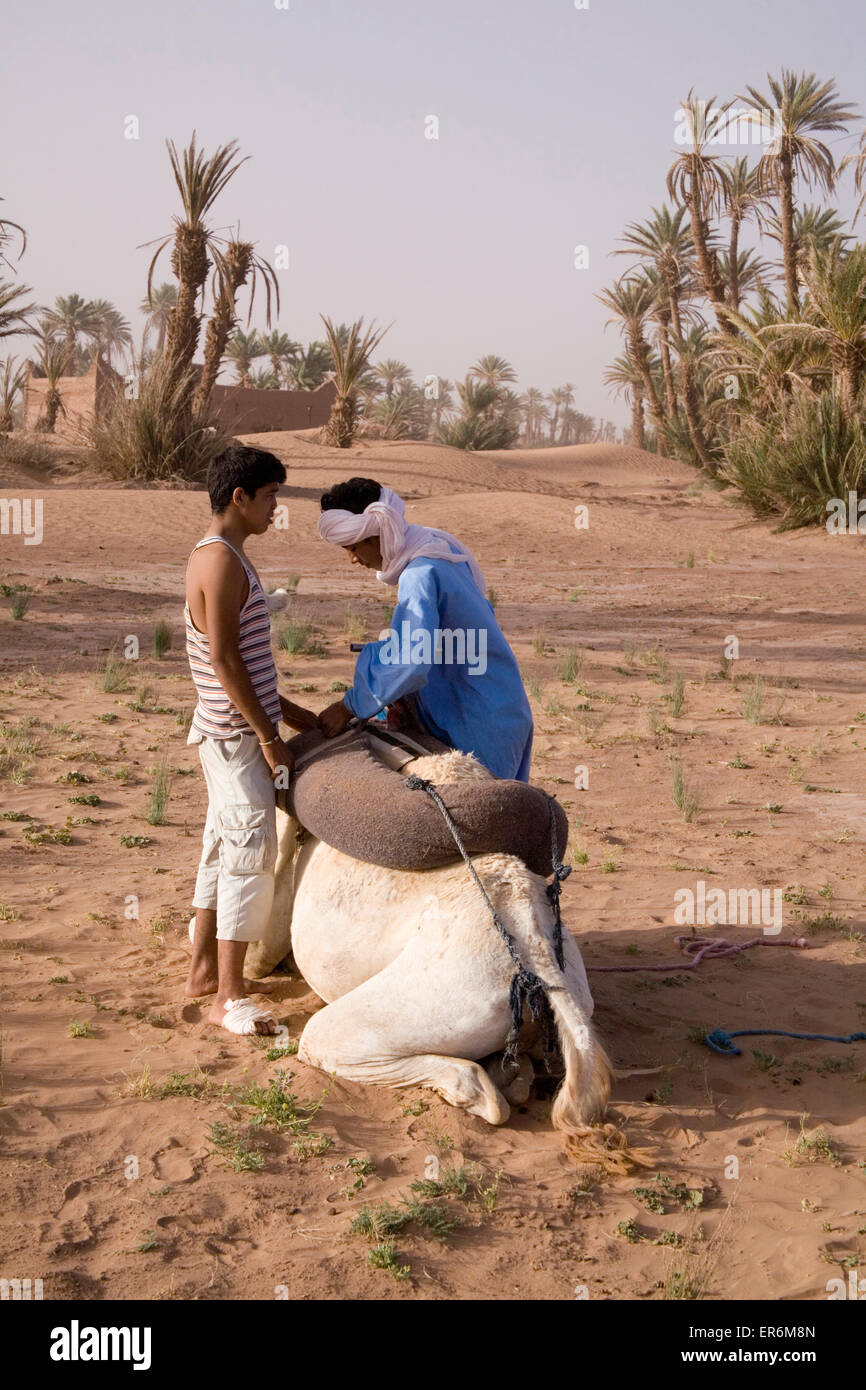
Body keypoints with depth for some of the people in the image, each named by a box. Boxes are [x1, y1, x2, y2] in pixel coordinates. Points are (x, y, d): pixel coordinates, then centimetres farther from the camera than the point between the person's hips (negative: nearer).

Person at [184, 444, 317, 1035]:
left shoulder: (227, 558, 15)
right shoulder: (220, 562, -17)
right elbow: (223, 660, -20)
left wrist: (286, 709, 21)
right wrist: (268, 736, -18)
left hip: (238, 730, 10)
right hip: (235, 735, -10)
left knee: (225, 845, 15)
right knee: (251, 848, -9)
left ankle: (206, 969, 26)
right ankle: (228, 998, -6)